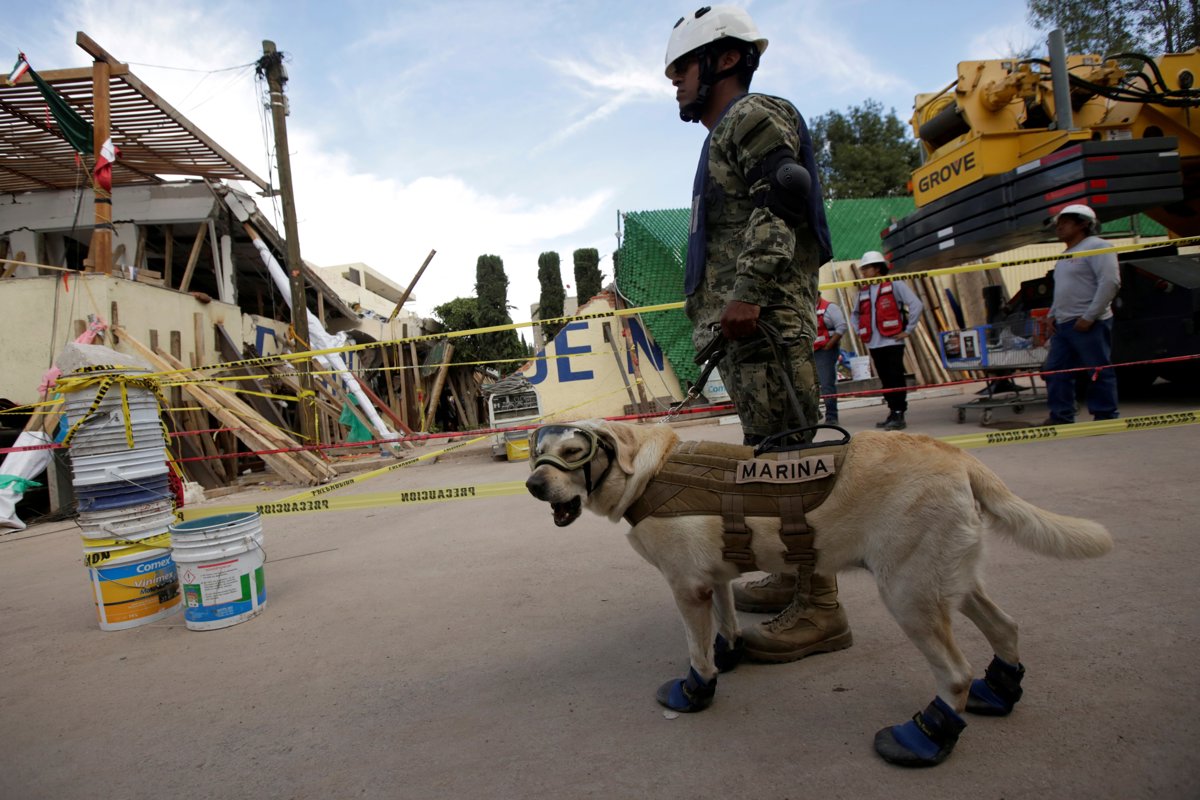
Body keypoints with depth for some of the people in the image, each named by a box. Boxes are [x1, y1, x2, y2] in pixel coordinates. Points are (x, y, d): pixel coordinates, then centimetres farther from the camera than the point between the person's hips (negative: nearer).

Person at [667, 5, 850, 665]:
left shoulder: (753, 115, 0)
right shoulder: (725, 135, 30)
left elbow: (780, 203, -17)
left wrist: (748, 292, -24)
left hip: (765, 318, -11)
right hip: (740, 324, 11)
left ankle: (819, 610, -6)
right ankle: (795, 577, 24)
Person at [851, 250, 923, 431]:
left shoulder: (894, 284, -1)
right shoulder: (863, 291, 16)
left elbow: (916, 305, -7)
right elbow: (855, 314, 30)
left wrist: (908, 330, -8)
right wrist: (860, 332, 15)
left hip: (892, 341, -6)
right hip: (874, 344, 6)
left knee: (896, 380, -7)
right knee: (885, 381, 9)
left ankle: (899, 415, -5)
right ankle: (893, 413, 16)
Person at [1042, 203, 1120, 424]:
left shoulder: (1096, 247, -7)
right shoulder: (1065, 255, 21)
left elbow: (1110, 282, -17)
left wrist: (1089, 316, -20)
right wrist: (1053, 314, 16)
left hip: (1088, 325, -9)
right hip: (1063, 325, 9)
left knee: (1099, 372, -3)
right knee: (1055, 371, 7)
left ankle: (1106, 417, 3)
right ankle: (1061, 416, 12)